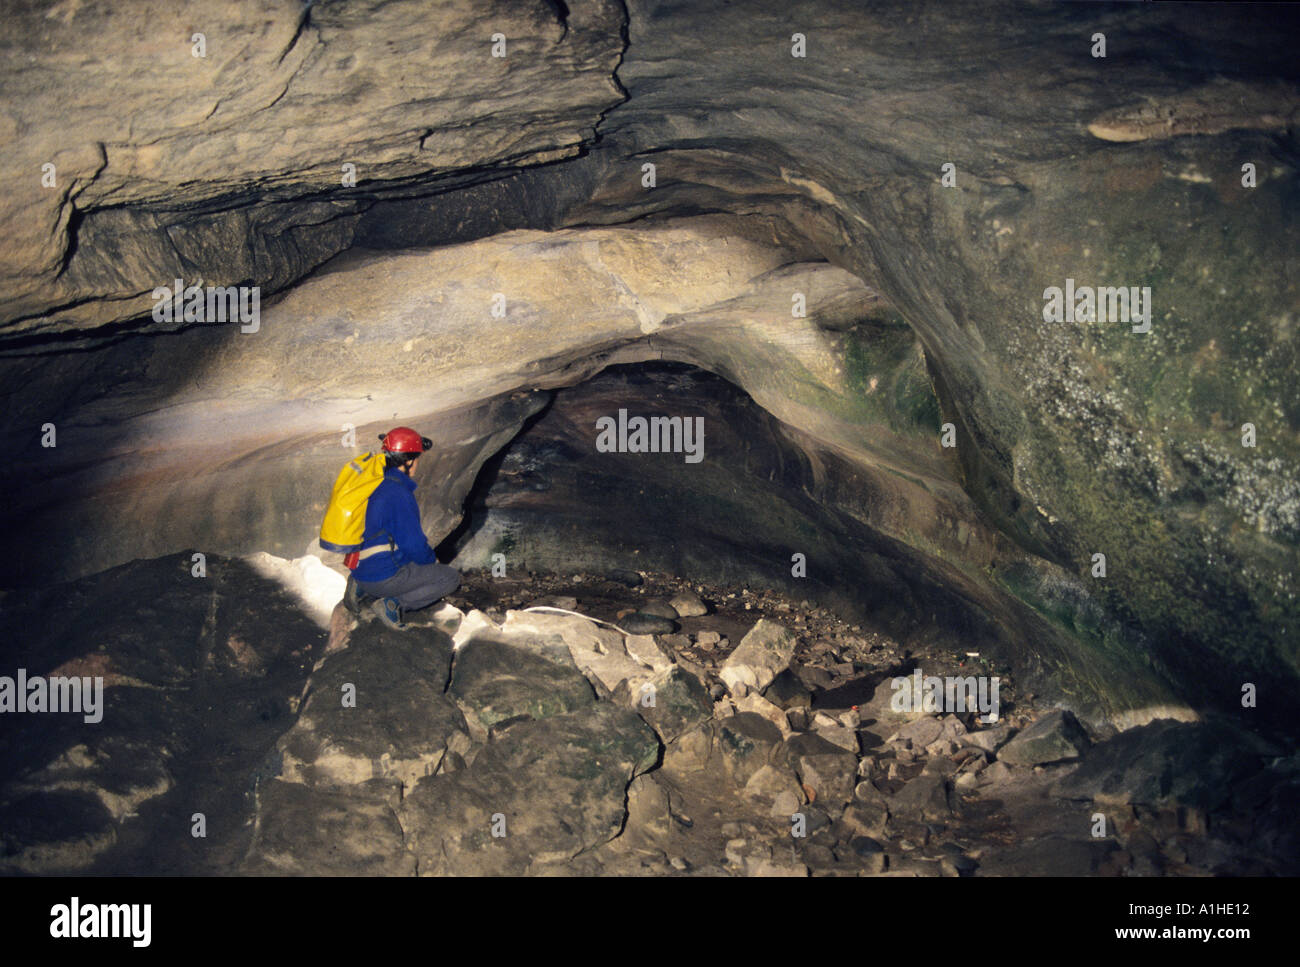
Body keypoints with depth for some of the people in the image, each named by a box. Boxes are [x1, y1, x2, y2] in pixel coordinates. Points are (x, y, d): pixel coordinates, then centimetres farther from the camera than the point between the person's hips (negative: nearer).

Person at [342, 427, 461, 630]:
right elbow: (414, 544, -17)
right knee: (451, 577, 2)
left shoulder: (378, 482, 10)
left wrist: (427, 556, 20)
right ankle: (393, 604, -10)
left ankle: (363, 592, 11)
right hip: (384, 575, -9)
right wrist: (432, 560, 4)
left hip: (361, 571, 9)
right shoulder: (399, 494, -20)